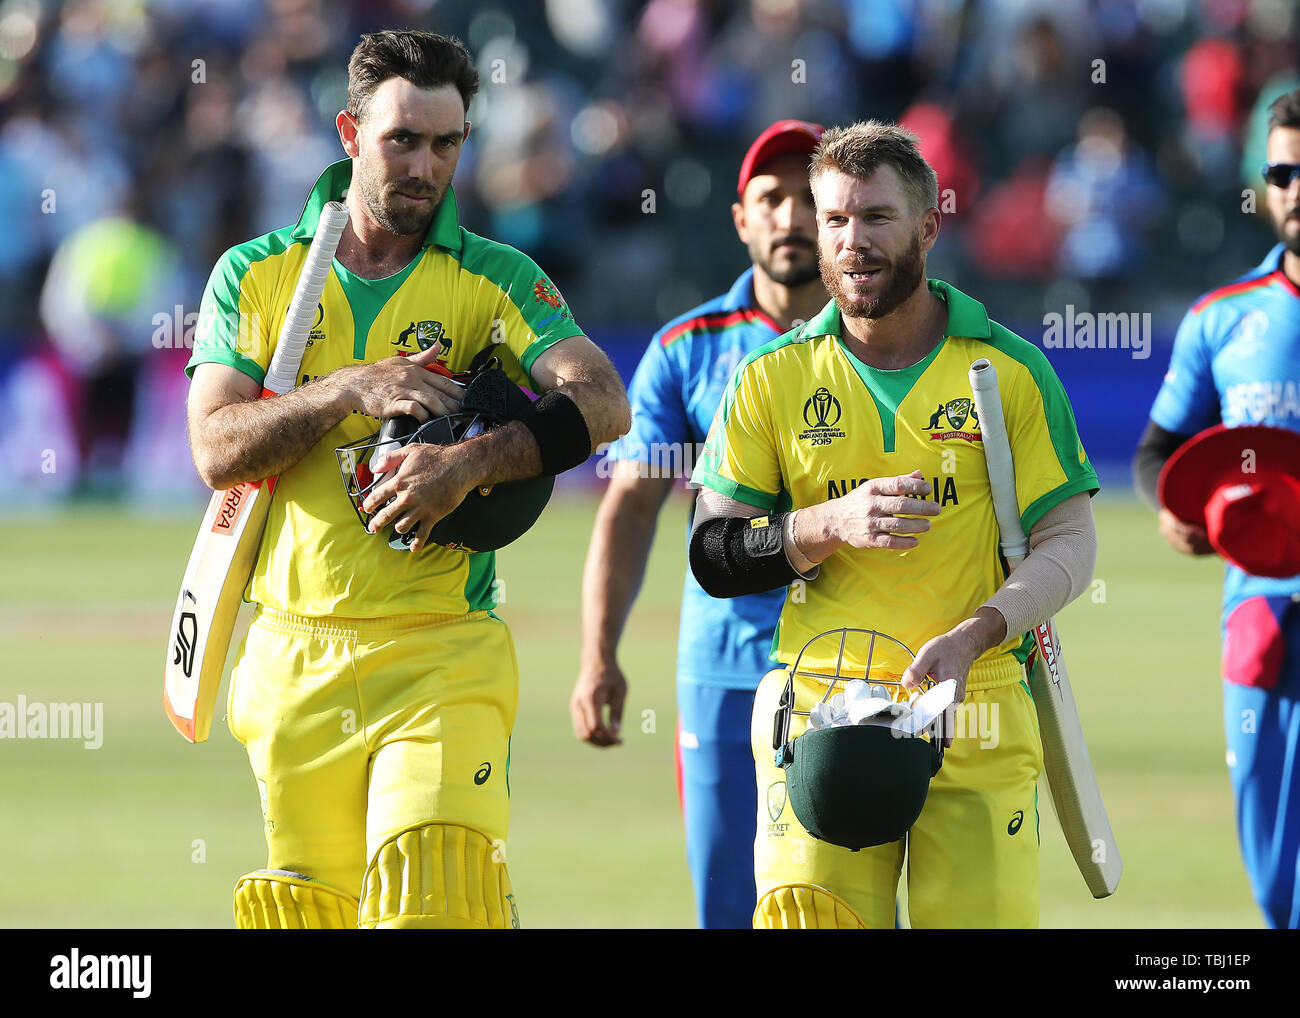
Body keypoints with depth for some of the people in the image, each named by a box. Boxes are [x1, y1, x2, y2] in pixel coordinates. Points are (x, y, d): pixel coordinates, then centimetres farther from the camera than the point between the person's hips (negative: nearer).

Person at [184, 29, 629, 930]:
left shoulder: (494, 281, 2)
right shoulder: (257, 275, 8)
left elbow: (603, 406, -13)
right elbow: (218, 450, -3)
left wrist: (471, 462, -26)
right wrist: (352, 391, -16)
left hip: (442, 657, -2)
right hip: (295, 659, 2)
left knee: (438, 897, -18)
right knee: (315, 905, 5)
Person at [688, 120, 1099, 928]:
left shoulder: (1010, 371, 5)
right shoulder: (773, 379, 8)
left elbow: (1069, 543, 4)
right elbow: (710, 554, 7)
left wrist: (972, 636, -13)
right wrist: (831, 526, -11)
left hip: (975, 716, 0)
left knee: (983, 916, -10)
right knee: (810, 909, -13)